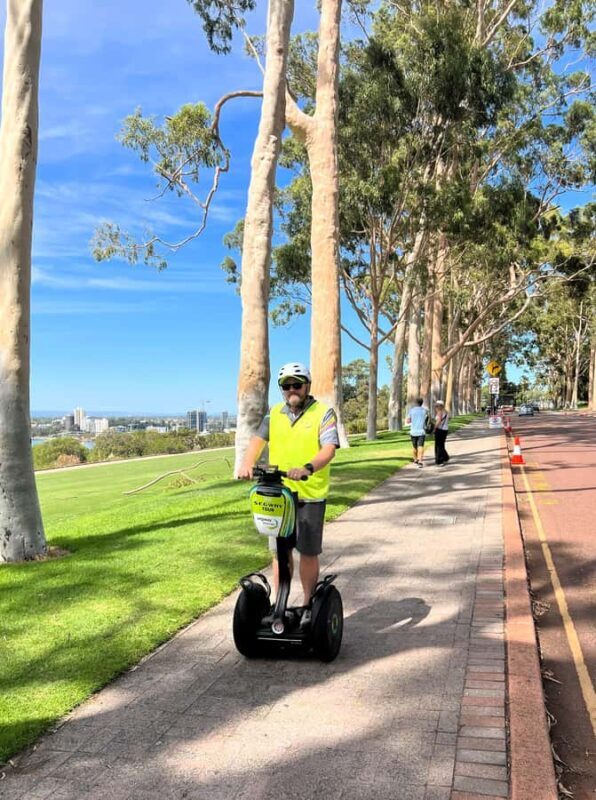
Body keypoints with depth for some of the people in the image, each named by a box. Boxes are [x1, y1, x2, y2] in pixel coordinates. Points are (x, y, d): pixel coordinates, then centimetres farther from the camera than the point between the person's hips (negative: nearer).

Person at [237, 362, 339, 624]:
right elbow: (258, 438, -2)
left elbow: (329, 449, -17)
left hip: (310, 495, -3)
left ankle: (308, 607, 23)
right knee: (280, 551, 11)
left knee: (308, 552, 7)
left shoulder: (324, 413, -5)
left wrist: (307, 468, -35)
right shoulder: (274, 413, 9)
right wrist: (247, 463, -22)